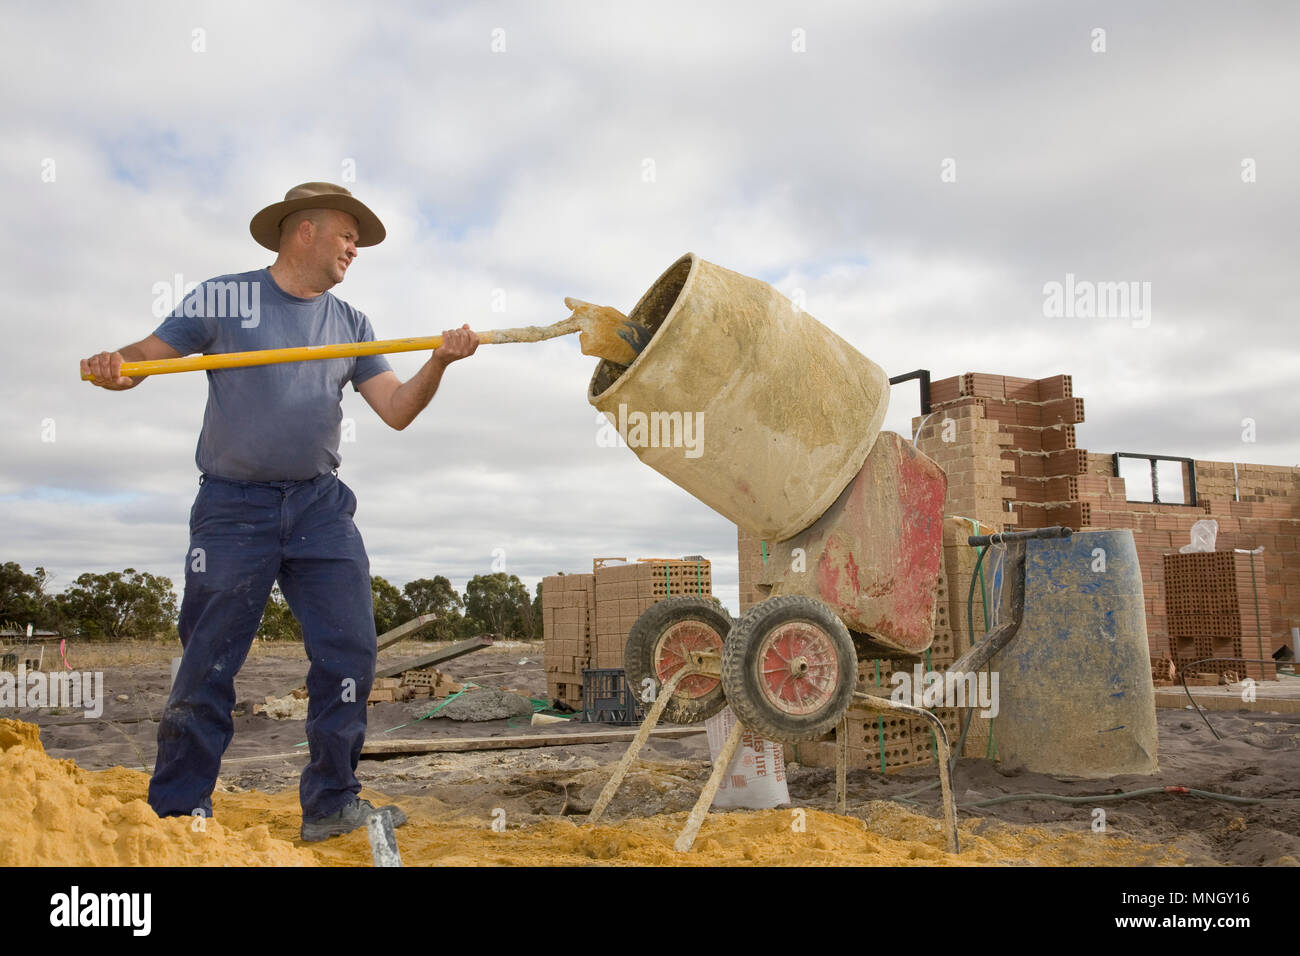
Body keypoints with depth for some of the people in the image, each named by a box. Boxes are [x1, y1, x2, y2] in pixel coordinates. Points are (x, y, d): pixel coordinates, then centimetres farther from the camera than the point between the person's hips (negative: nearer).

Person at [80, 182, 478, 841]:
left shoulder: (351, 325, 12)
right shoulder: (223, 297, 3)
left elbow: (397, 411, 4)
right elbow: (145, 356, 0)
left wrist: (438, 363, -12)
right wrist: (113, 365, -22)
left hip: (320, 505, 4)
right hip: (232, 508, -3)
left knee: (350, 651, -3)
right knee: (208, 663, 1)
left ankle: (331, 805, 9)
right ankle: (177, 811, 17)